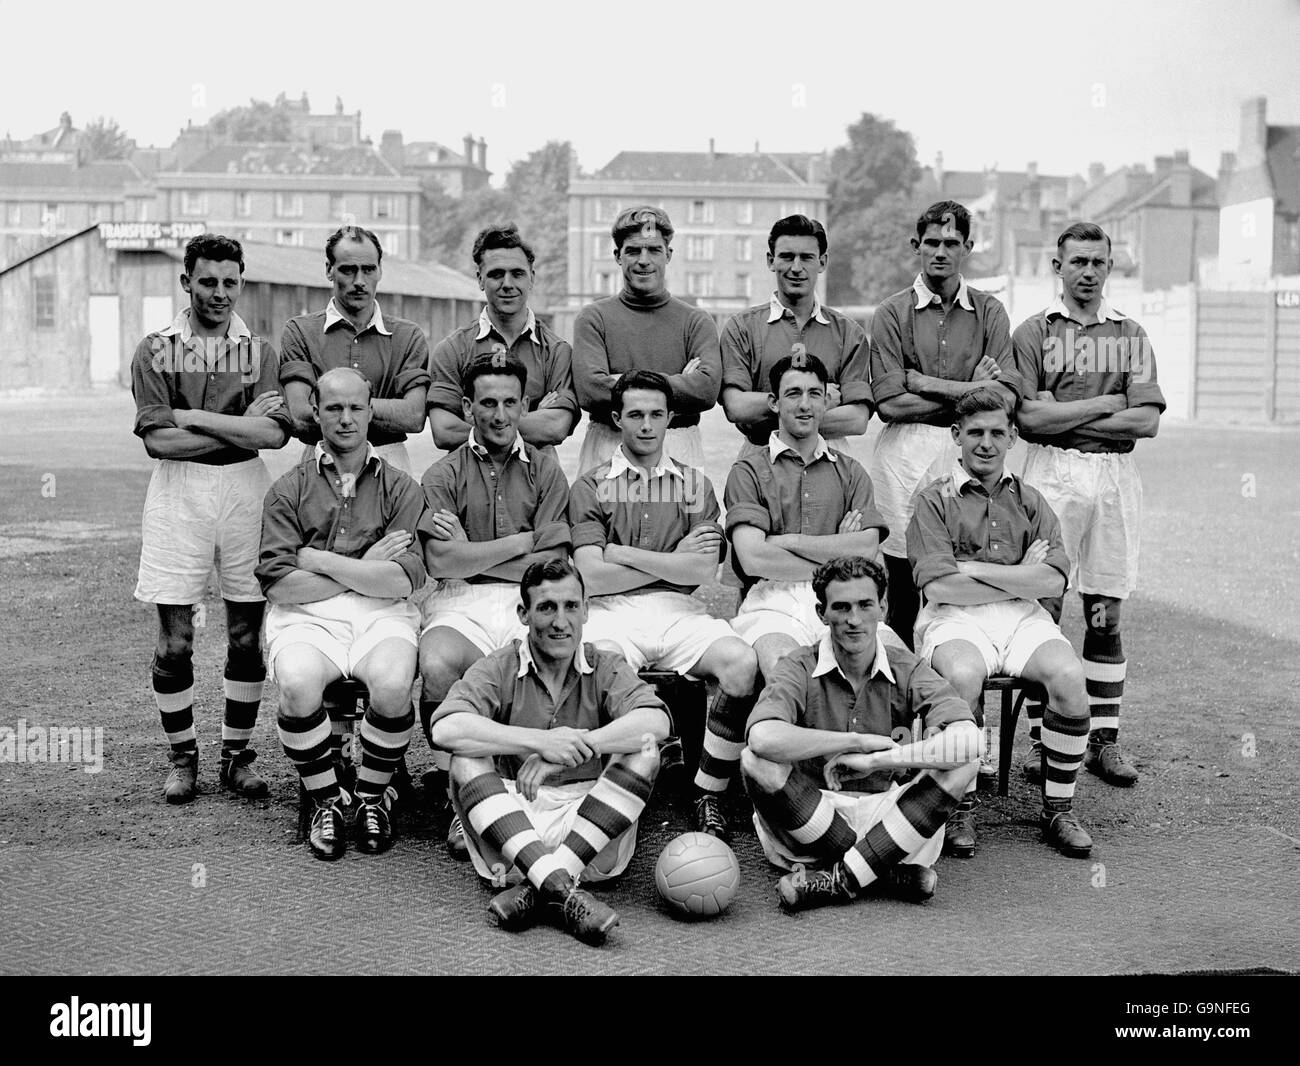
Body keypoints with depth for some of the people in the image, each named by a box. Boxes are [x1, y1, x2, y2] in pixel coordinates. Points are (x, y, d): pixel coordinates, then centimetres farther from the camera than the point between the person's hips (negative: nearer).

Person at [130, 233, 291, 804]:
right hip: (177, 494, -1)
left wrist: (194, 417, -10)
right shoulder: (155, 350, 4)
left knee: (247, 634, 5)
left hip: (246, 490, 1)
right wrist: (242, 425, -9)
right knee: (174, 639, 2)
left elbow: (274, 434, -9)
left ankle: (238, 753, 19)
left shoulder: (260, 350, 6)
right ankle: (182, 756, 18)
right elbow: (159, 439, -8)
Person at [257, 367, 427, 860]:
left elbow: (403, 580, -3)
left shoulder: (400, 487, 11)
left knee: (392, 685, -31)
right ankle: (328, 802, -6)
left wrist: (319, 561, -3)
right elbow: (277, 581, -1)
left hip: (381, 616, 0)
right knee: (299, 685, -32)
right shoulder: (289, 490, 11)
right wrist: (365, 570, -2)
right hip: (306, 617, 0)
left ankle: (372, 797, -3)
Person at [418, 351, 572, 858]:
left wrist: (471, 555, -1)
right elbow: (440, 562, -3)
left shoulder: (545, 470, 14)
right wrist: (522, 541, 0)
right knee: (438, 664, -34)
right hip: (460, 606, 0)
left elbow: (551, 566, 3)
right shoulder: (444, 474, 12)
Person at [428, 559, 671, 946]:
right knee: (466, 759, -23)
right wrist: (538, 742, -26)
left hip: (592, 835, 0)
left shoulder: (606, 668, 6)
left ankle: (537, 889, -29)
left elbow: (657, 722, -15)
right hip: (509, 832, 0)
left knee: (644, 749, -20)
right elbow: (445, 730, -18)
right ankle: (561, 891, -39)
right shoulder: (497, 670, 3)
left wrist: (571, 747, -25)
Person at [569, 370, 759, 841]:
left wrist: (623, 554, 0)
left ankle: (709, 795, -13)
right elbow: (592, 577, -3)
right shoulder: (591, 486, 10)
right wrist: (672, 561, 1)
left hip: (678, 610, 2)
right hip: (612, 611, -2)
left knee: (741, 661, -28)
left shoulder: (695, 484, 16)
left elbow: (703, 569, 0)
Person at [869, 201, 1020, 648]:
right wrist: (969, 392, -5)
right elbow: (890, 403, -5)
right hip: (905, 452, -1)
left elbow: (1006, 397, -1)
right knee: (904, 589, 0)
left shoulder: (989, 311, 11)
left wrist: (927, 384, -6)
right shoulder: (891, 313, 6)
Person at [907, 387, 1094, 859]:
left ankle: (1058, 809, -10)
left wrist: (973, 569, -5)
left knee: (1069, 676, -26)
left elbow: (1054, 581, 2)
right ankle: (961, 810, -18)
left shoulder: (1029, 501, 19)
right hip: (955, 618, -3)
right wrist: (1020, 578, -1)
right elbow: (939, 587, -7)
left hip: (1023, 617, 3)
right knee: (963, 675, -36)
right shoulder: (935, 499, 8)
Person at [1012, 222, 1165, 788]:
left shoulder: (1132, 336, 13)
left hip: (1115, 479, 2)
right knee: (1043, 608, -4)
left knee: (1106, 614, 4)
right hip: (1051, 475, -2)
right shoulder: (1032, 333, 6)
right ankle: (1041, 739, 4)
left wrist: (1066, 417, -5)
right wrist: (1103, 404, -4)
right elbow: (1027, 417, -8)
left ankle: (1104, 739, 11)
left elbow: (1147, 420, 1)